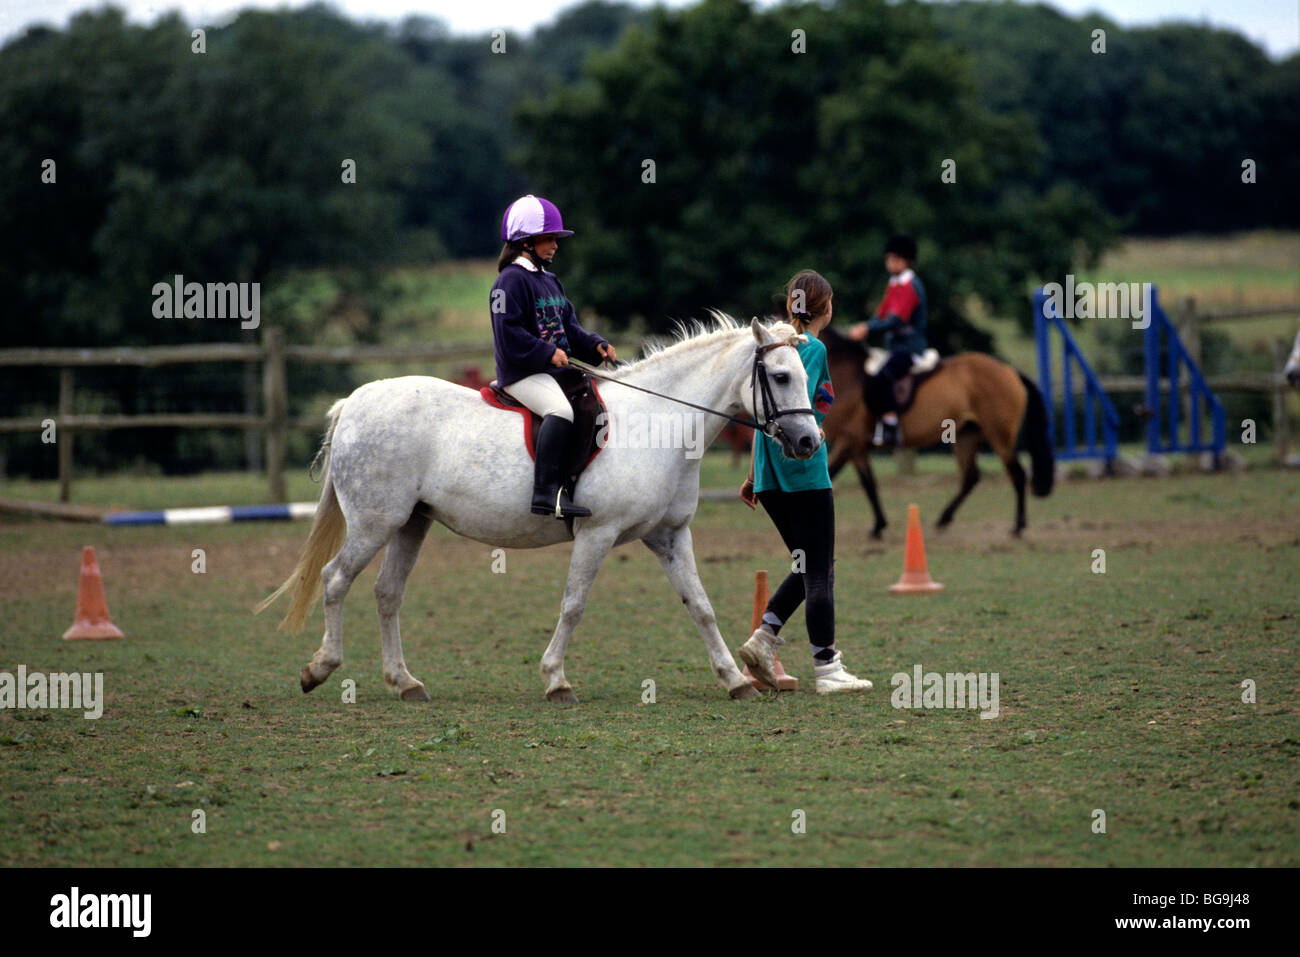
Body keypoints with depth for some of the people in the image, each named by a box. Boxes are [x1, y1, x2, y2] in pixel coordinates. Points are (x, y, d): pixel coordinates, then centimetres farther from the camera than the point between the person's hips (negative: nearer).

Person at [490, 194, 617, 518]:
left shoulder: (550, 282, 21)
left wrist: (595, 345, 5)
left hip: (554, 368, 10)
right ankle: (546, 492, -41)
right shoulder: (510, 282, -8)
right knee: (561, 410, -35)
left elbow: (569, 325, 23)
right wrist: (547, 353, -21)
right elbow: (508, 335, -17)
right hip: (522, 372, -10)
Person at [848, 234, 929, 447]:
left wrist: (867, 329, -28)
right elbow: (882, 315, 17)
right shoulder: (894, 285, 16)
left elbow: (896, 320, -23)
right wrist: (863, 327, -1)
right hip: (895, 347, 11)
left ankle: (890, 425, -26)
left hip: (909, 347, -11)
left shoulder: (911, 286, -13)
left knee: (879, 380, -30)